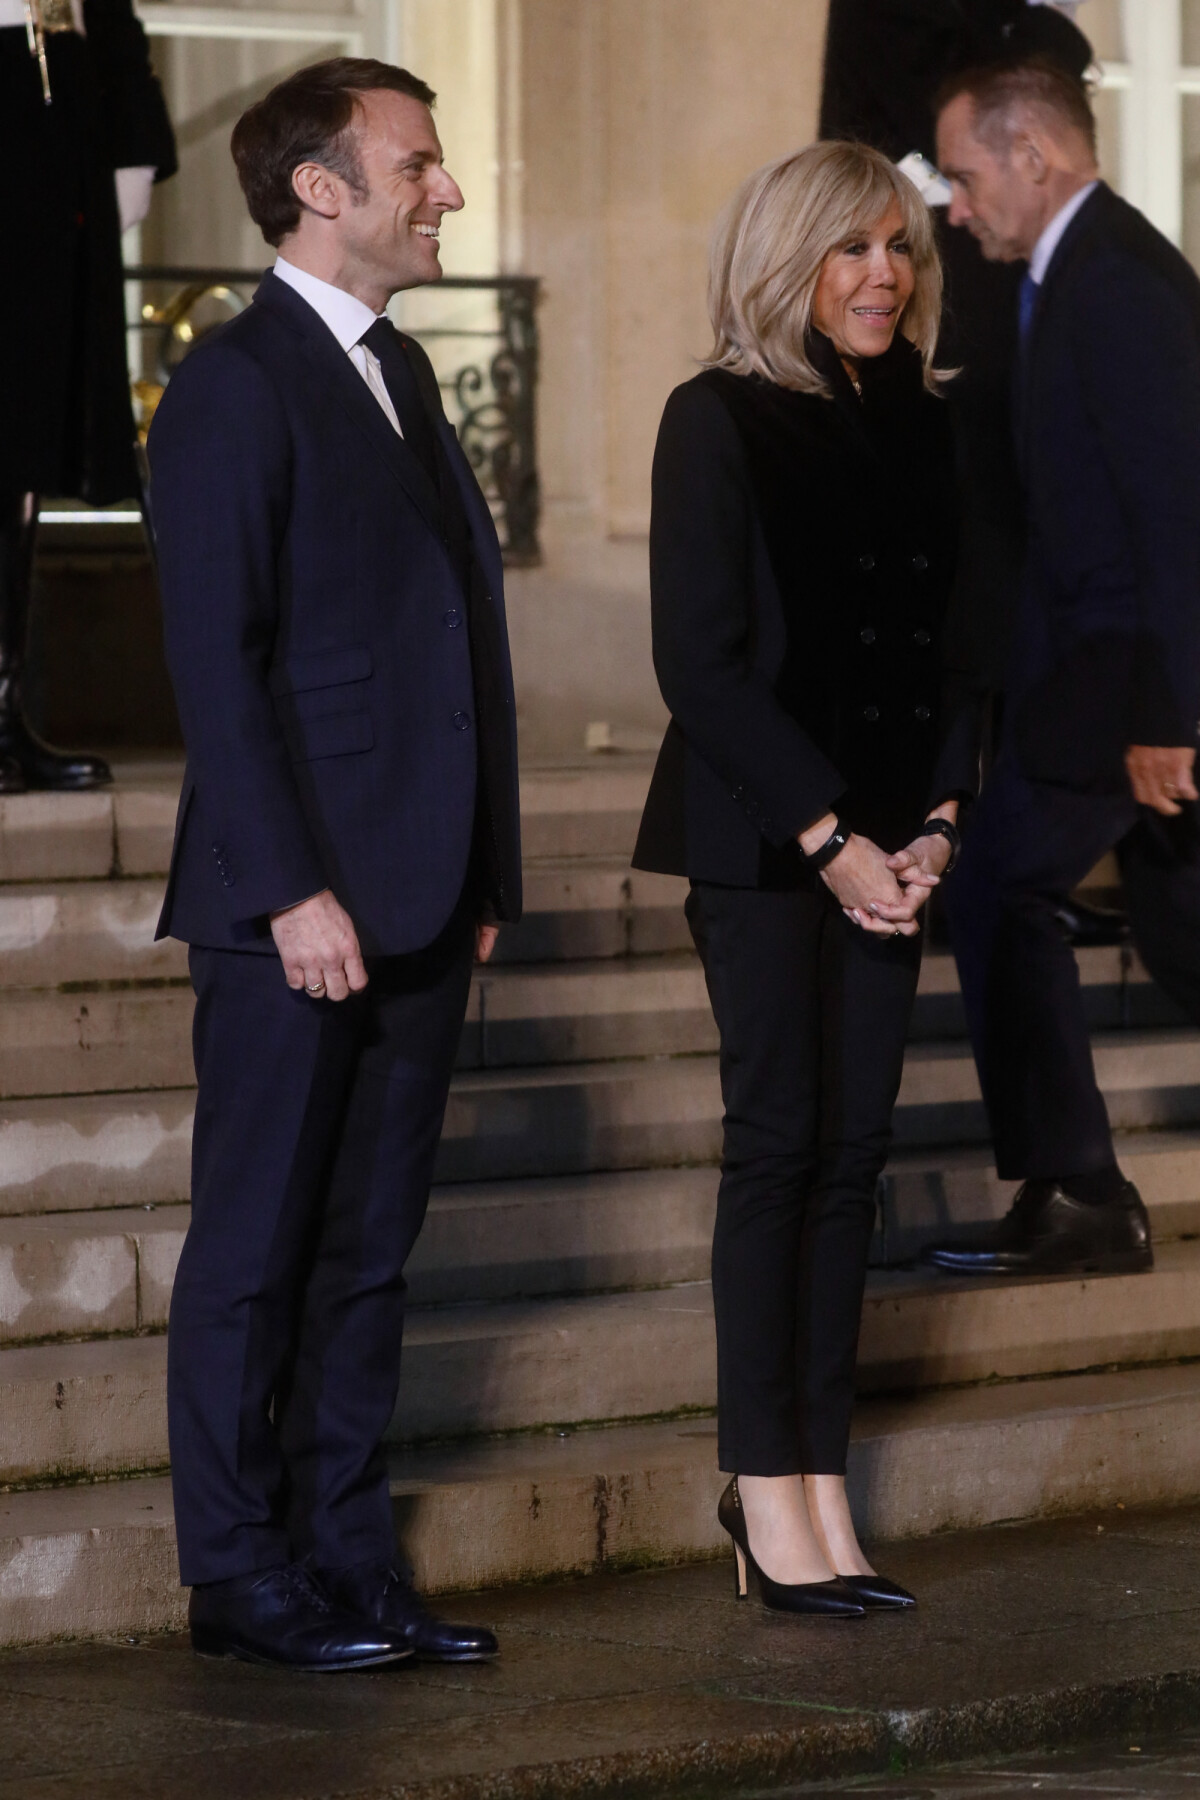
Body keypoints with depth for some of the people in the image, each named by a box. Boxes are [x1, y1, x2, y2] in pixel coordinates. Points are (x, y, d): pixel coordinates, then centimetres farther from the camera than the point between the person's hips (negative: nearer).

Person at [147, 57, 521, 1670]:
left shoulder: (401, 372, 17)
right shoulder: (235, 388, -10)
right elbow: (217, 659, -15)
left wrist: (483, 875, 13)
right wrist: (292, 891, -19)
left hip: (421, 905, 8)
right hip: (298, 911, -8)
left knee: (370, 1250, 12)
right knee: (256, 1251, 1)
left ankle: (349, 1562, 18)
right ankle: (241, 1581, 9)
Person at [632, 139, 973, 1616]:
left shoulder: (918, 426, 11)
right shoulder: (719, 420, -5)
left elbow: (948, 643, 14)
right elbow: (701, 662, -10)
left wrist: (935, 821, -1)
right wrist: (826, 839, -13)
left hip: (882, 839, 5)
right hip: (756, 834, -5)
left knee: (854, 1146, 2)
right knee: (780, 1138, -5)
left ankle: (818, 1478, 5)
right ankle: (766, 1488, -1)